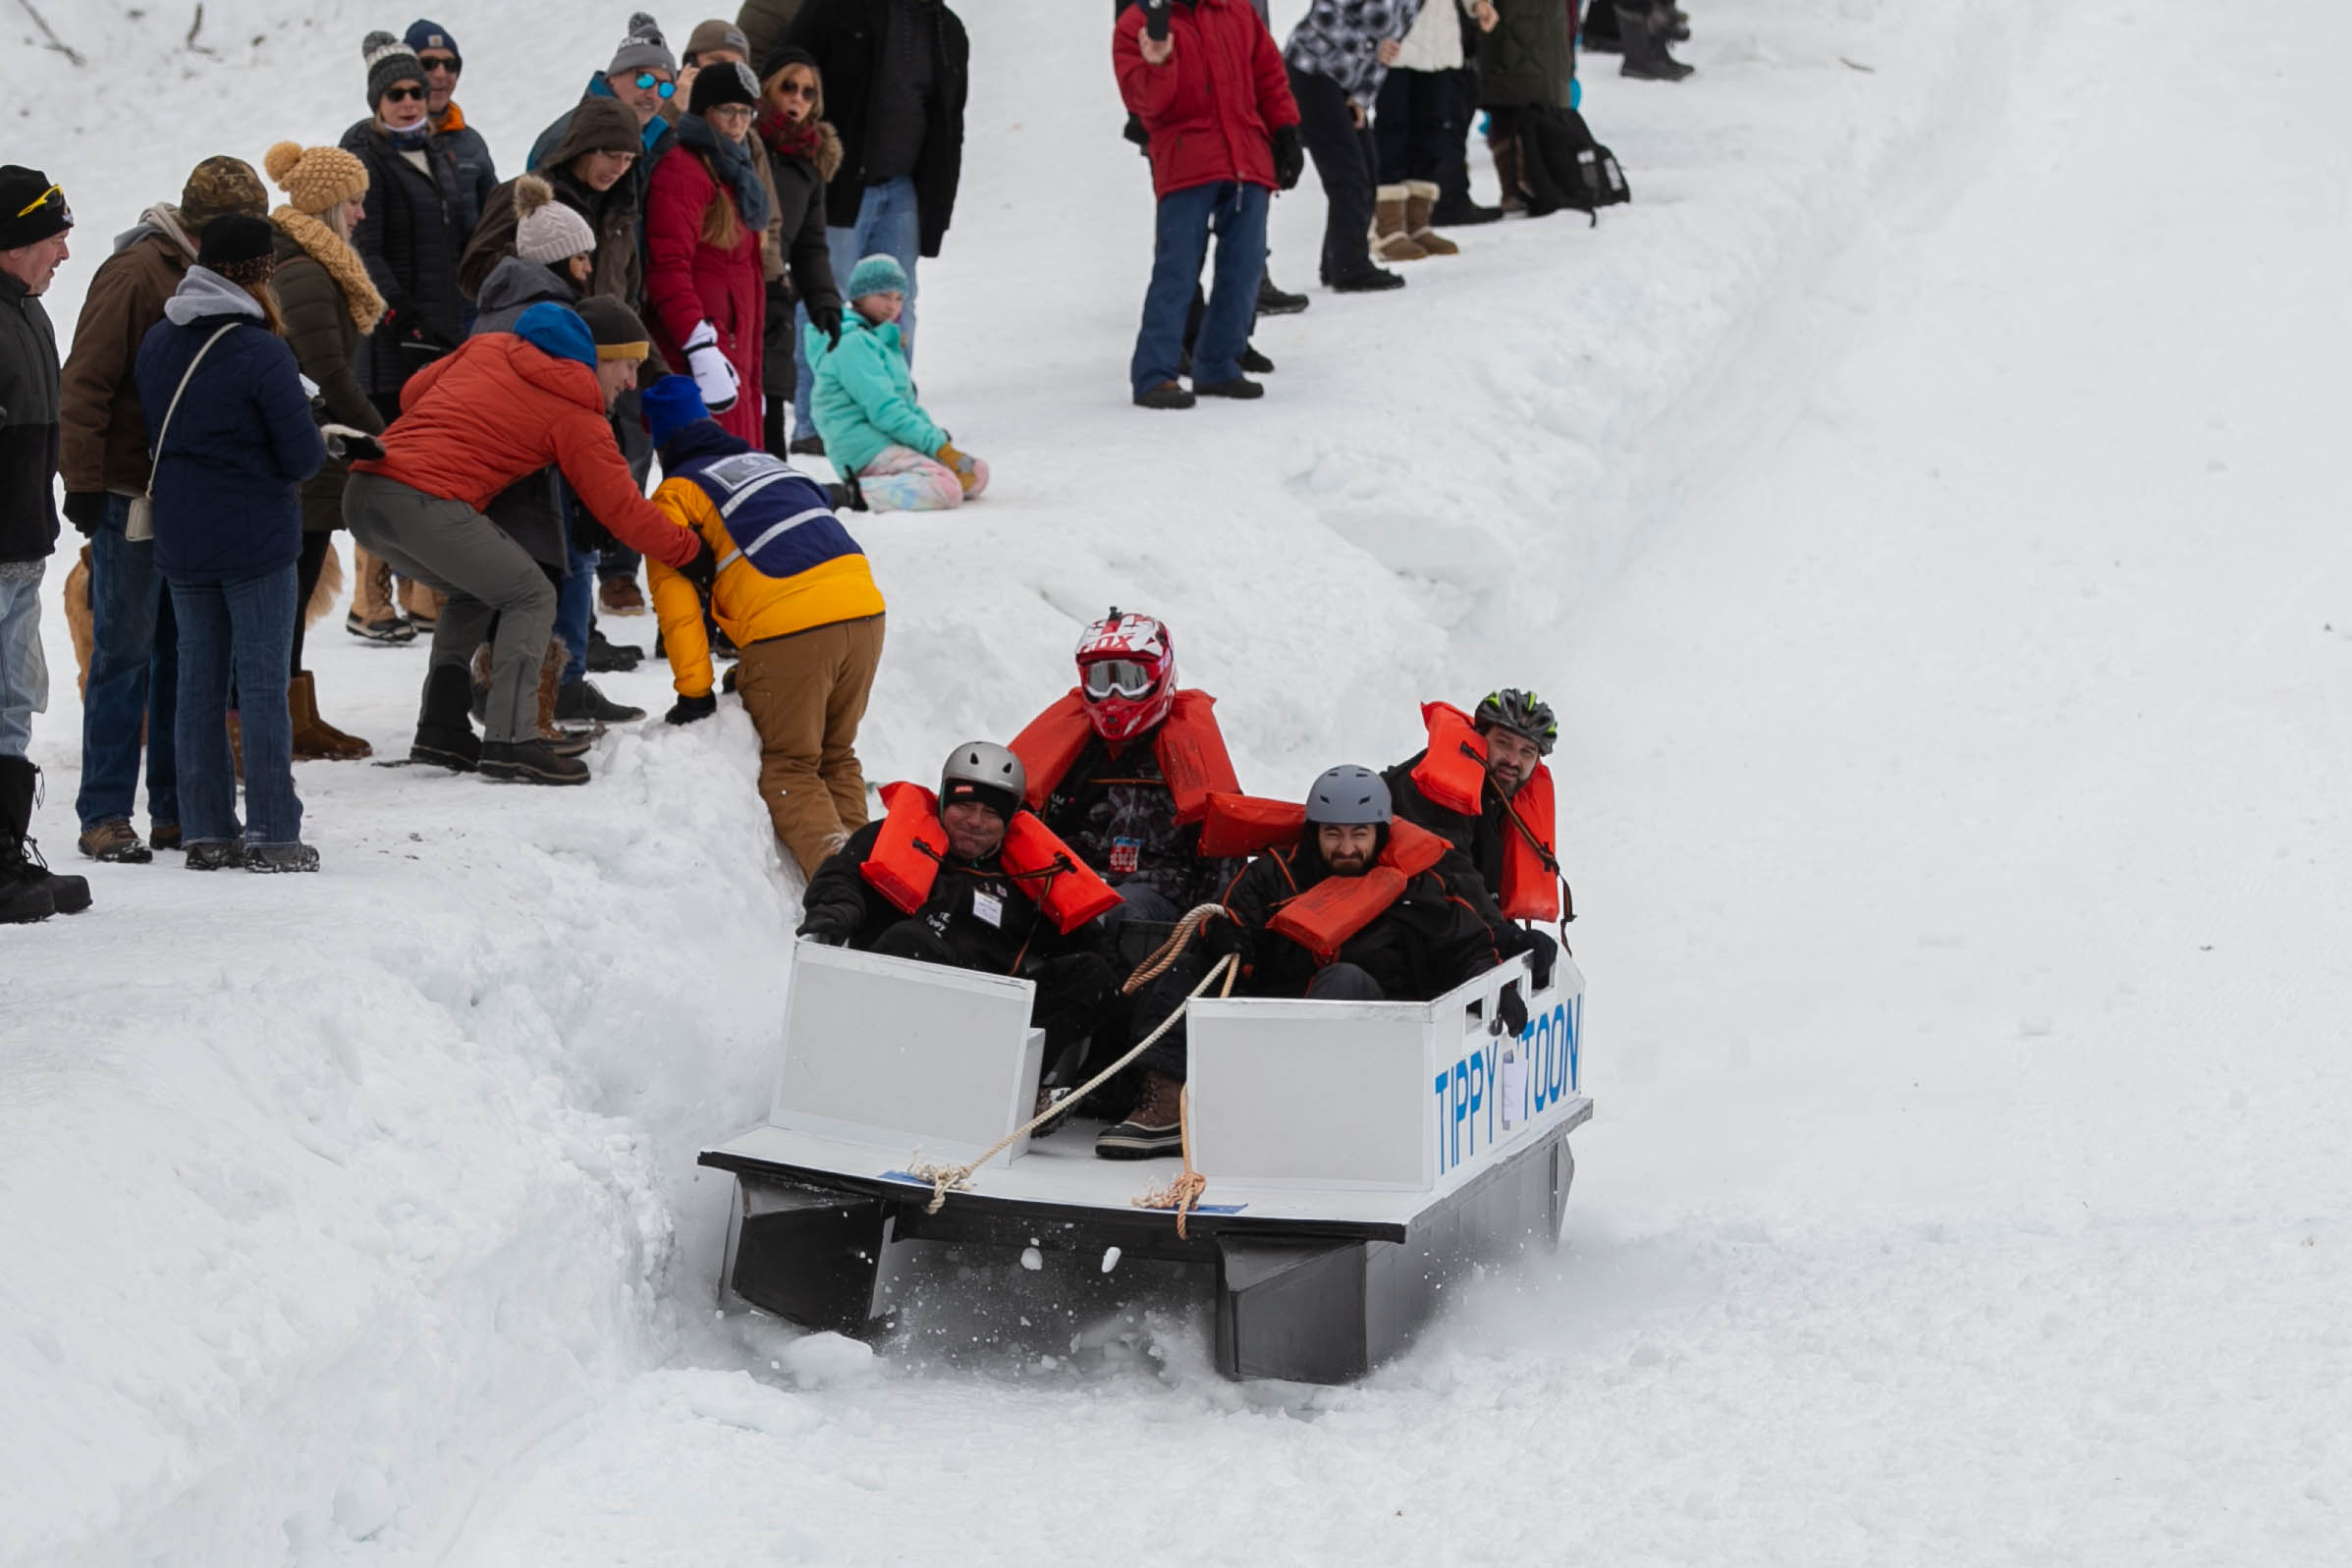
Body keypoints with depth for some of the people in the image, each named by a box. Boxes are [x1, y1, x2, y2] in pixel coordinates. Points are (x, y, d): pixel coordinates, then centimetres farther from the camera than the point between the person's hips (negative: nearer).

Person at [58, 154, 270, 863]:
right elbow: (87, 380, -15)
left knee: (185, 652, 9)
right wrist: (85, 480, -16)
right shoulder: (137, 274, -12)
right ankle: (105, 815, 1)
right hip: (131, 495, -8)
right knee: (125, 652, -4)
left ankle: (177, 810, 16)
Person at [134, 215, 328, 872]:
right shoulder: (262, 354, -17)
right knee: (263, 682, 1)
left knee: (198, 681, 11)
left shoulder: (158, 344, 2)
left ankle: (206, 831, 12)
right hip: (257, 539, -5)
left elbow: (154, 426, 9)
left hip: (180, 540, 6)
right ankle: (272, 834, 2)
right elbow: (304, 455, -14)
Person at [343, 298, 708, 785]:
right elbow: (622, 509, 7)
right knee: (531, 598, 3)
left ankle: (440, 728, 19)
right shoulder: (577, 416, 4)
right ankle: (508, 741, -8)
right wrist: (691, 550, 19)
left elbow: (413, 394, 28)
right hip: (427, 503, -8)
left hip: (362, 494, 8)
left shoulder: (489, 348, 21)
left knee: (476, 591, 26)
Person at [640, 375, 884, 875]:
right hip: (865, 610, 6)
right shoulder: (764, 461, 29)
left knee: (789, 770, 4)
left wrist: (694, 692, 6)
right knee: (836, 757, 21)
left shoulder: (677, 492, 9)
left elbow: (676, 594, 1)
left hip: (790, 632, -6)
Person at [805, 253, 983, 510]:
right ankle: (851, 493, -25)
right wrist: (939, 445, -19)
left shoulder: (883, 341, 23)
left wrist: (939, 438, 4)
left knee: (976, 473, 6)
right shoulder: (853, 343, -11)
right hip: (866, 449, -10)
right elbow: (883, 410, -18)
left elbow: (908, 403, 23)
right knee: (947, 491, -27)